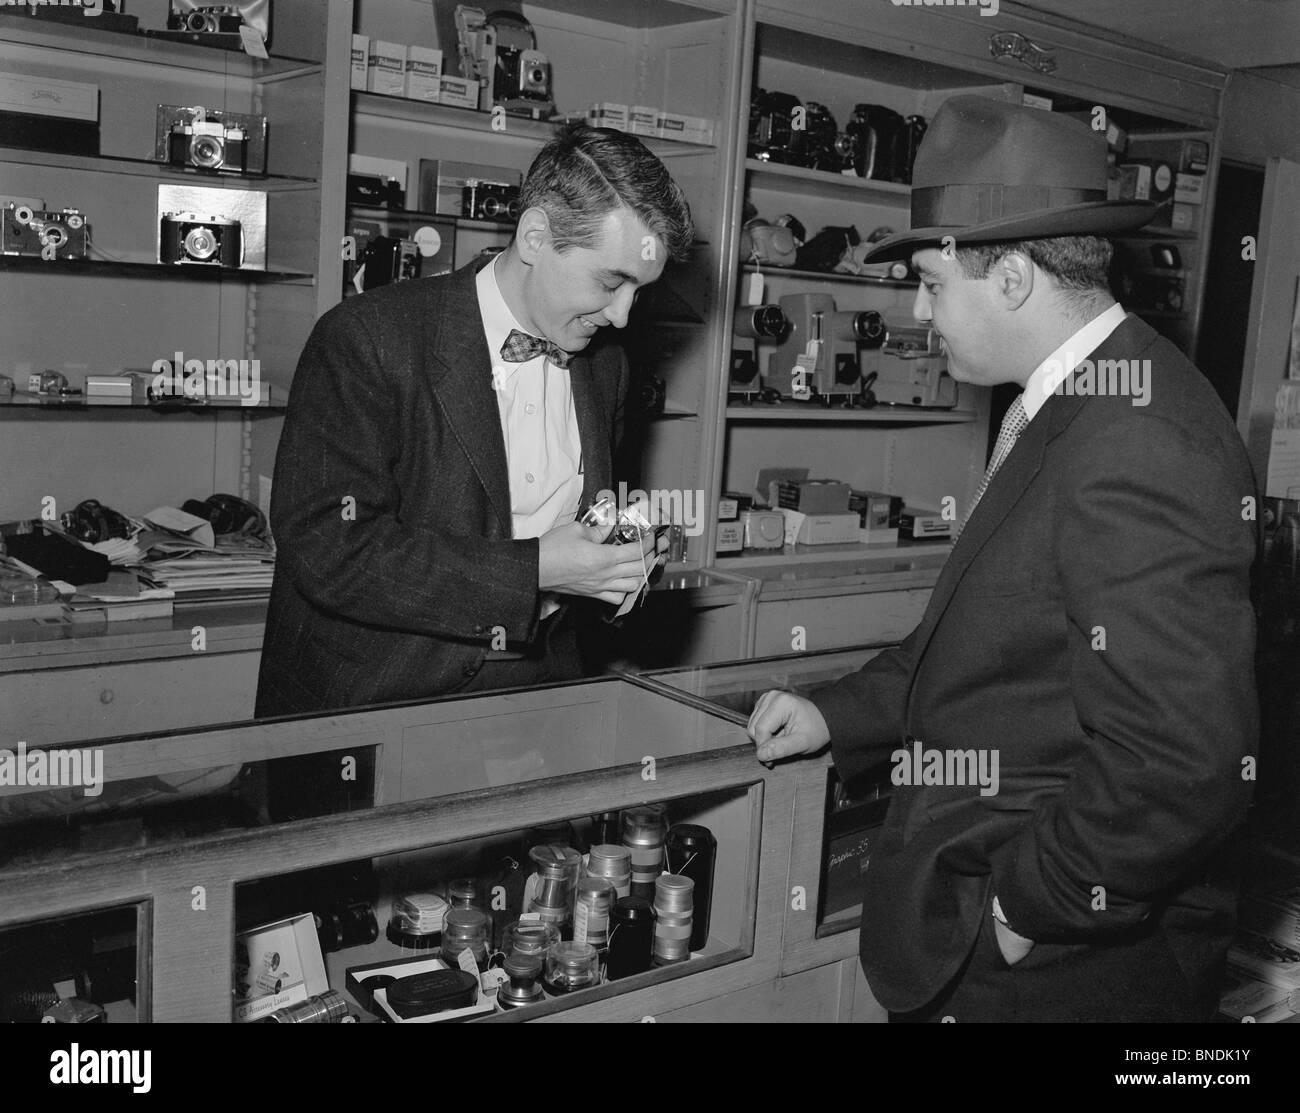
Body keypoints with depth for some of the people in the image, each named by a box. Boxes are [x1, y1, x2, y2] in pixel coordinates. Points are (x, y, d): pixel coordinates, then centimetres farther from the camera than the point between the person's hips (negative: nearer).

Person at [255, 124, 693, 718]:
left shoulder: (604, 363, 8)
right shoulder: (365, 339, -15)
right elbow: (326, 552, -22)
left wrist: (621, 558, 0)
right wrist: (533, 570, -22)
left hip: (538, 690, 5)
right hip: (372, 701, -5)